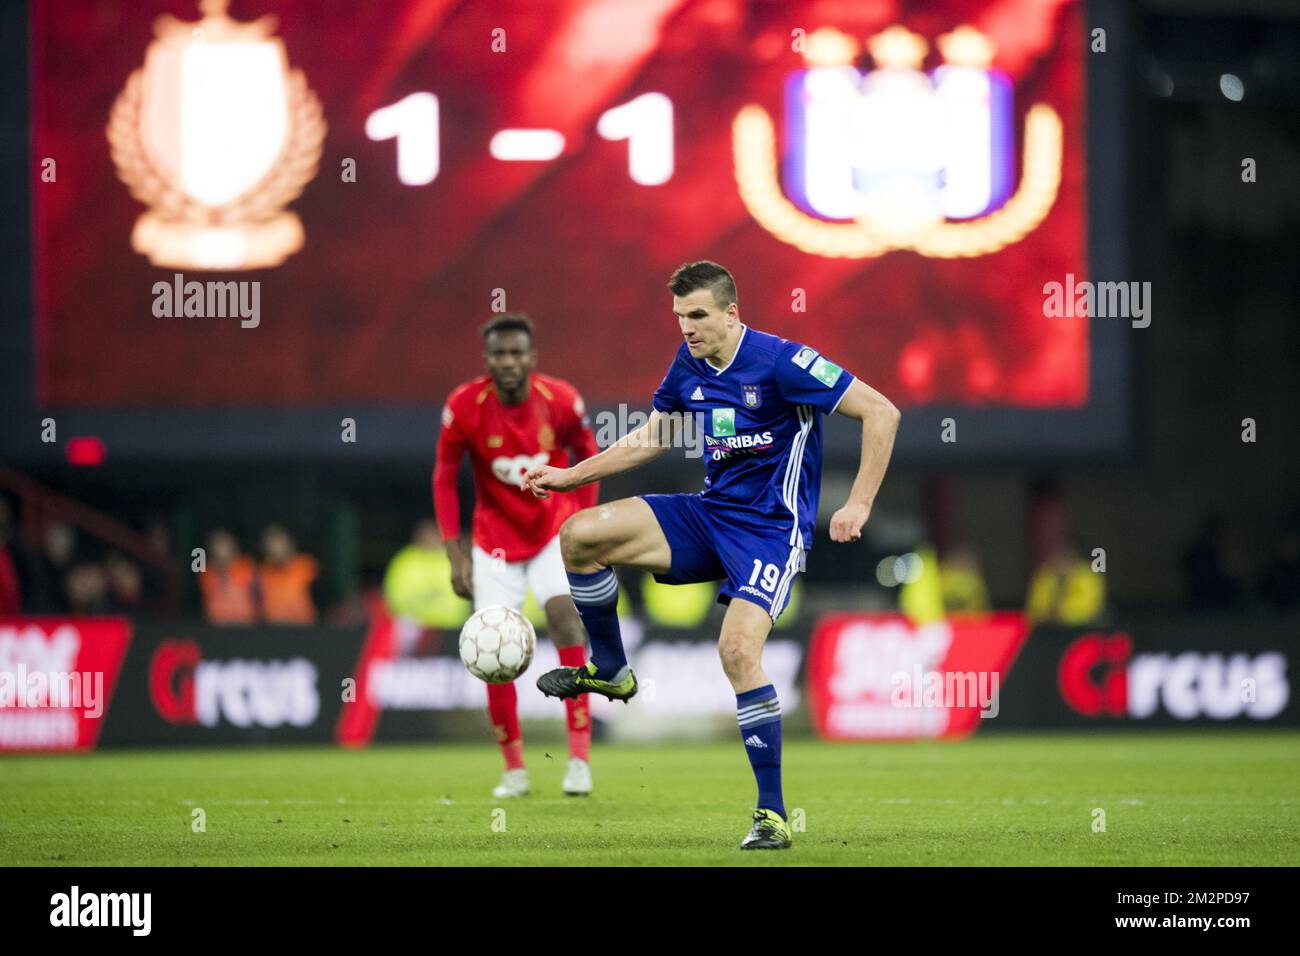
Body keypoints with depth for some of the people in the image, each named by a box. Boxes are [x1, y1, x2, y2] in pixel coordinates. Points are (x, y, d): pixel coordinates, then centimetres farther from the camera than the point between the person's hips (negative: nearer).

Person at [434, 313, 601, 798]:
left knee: (563, 615, -21)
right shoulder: (464, 406, -18)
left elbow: (586, 453, 3)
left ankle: (580, 755, -18)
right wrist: (456, 554, -10)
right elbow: (444, 477, -6)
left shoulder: (561, 399, -16)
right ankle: (514, 767, 9)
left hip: (554, 530, -1)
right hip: (496, 536, 1)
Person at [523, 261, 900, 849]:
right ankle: (610, 672, 13)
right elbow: (651, 438, 21)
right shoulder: (689, 365, 4)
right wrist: (569, 477, 15)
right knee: (579, 535, -9)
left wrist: (858, 506, -21)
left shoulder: (779, 362, -18)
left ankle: (773, 814, -18)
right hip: (709, 514, 7)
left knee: (738, 649, -28)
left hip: (771, 529, -7)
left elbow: (881, 412, -17)